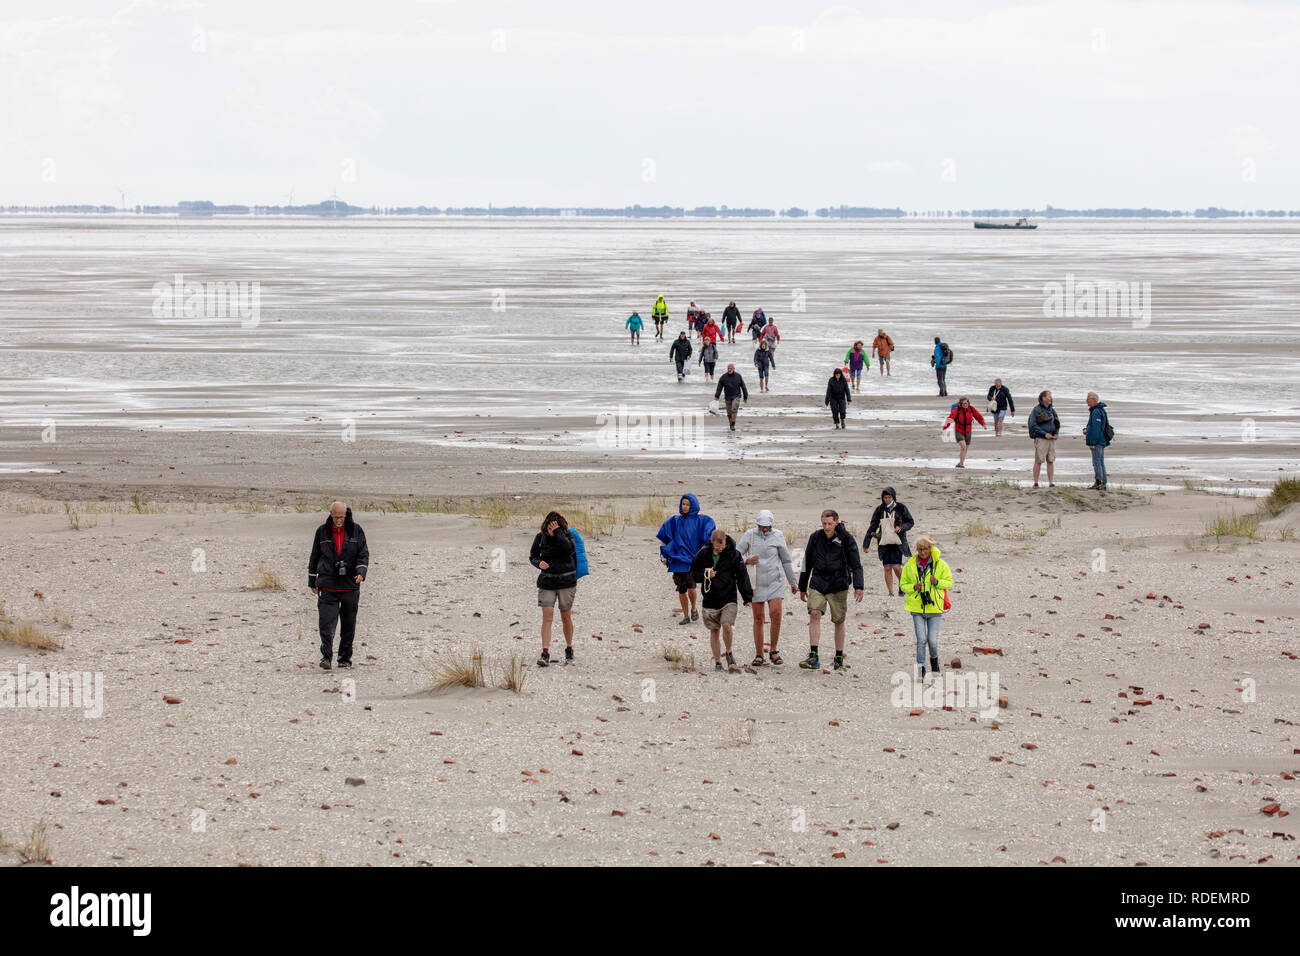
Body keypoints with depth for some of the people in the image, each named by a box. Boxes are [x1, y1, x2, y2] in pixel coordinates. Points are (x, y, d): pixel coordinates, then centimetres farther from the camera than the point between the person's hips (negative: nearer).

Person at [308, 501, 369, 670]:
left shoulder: (356, 530, 4)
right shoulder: (322, 531, 6)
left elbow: (364, 554, 3)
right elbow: (314, 557, 14)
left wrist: (361, 571, -16)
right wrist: (312, 581, 16)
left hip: (350, 586, 1)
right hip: (327, 585, -1)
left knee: (349, 624, 7)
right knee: (327, 623, -14)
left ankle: (345, 659, 18)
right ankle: (326, 657, -17)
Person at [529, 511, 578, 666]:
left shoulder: (568, 535, -6)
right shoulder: (541, 537, -1)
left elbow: (569, 550, -26)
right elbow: (532, 556, 8)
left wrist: (558, 532, -25)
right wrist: (539, 563, -14)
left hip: (566, 582, -1)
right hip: (547, 582, 1)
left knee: (566, 616, 8)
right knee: (547, 616, -11)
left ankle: (569, 650, 27)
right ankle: (545, 654, -15)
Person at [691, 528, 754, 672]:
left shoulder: (733, 554, -6)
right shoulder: (703, 554, -1)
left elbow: (742, 576, -3)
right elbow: (693, 573, 9)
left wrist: (747, 598, -7)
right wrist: (705, 574, -12)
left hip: (728, 599, -2)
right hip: (710, 599, 2)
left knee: (726, 626, -19)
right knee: (714, 631, 7)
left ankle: (729, 653, 6)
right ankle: (717, 661, 17)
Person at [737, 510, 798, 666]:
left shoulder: (777, 536, 1)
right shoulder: (749, 535, -2)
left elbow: (786, 560, 9)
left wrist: (793, 582, 13)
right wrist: (746, 560, -21)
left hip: (774, 583, 0)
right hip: (756, 583, 0)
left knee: (776, 614, -15)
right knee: (758, 619, 2)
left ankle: (773, 651, -1)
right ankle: (758, 655, 11)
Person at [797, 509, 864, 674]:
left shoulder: (846, 539, -4)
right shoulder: (816, 538, 4)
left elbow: (856, 564, -3)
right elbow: (807, 563, 14)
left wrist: (858, 586, -16)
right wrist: (802, 587, 18)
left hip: (838, 586, -1)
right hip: (818, 583, 2)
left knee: (839, 621, 4)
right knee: (814, 614, -18)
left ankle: (839, 660, 17)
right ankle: (813, 657, -20)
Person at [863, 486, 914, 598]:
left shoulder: (901, 508, -1)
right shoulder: (880, 509, 5)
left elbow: (910, 522, 6)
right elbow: (872, 526, 8)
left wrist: (901, 527, -16)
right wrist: (866, 543, 6)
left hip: (898, 542, -2)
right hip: (884, 542, 2)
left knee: (896, 567, -10)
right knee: (887, 568, 0)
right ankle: (890, 592, 7)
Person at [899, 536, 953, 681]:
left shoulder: (940, 564, 0)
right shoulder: (910, 565, 4)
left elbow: (949, 582, 5)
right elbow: (903, 585, 10)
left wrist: (937, 582, -15)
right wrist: (913, 587, -11)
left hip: (934, 607, -1)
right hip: (917, 607, 1)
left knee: (932, 640, -1)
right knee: (921, 639, -6)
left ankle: (934, 659, 30)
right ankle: (921, 669, 3)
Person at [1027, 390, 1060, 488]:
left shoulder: (1052, 410, 12)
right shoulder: (1036, 410, -6)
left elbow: (1057, 423, 20)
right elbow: (1033, 425, -12)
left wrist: (1056, 433, 1)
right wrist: (1045, 433, -17)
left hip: (1051, 439, 5)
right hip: (1040, 439, -5)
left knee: (1051, 461, 3)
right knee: (1038, 461, -3)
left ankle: (1051, 483, 5)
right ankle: (1035, 483, 2)